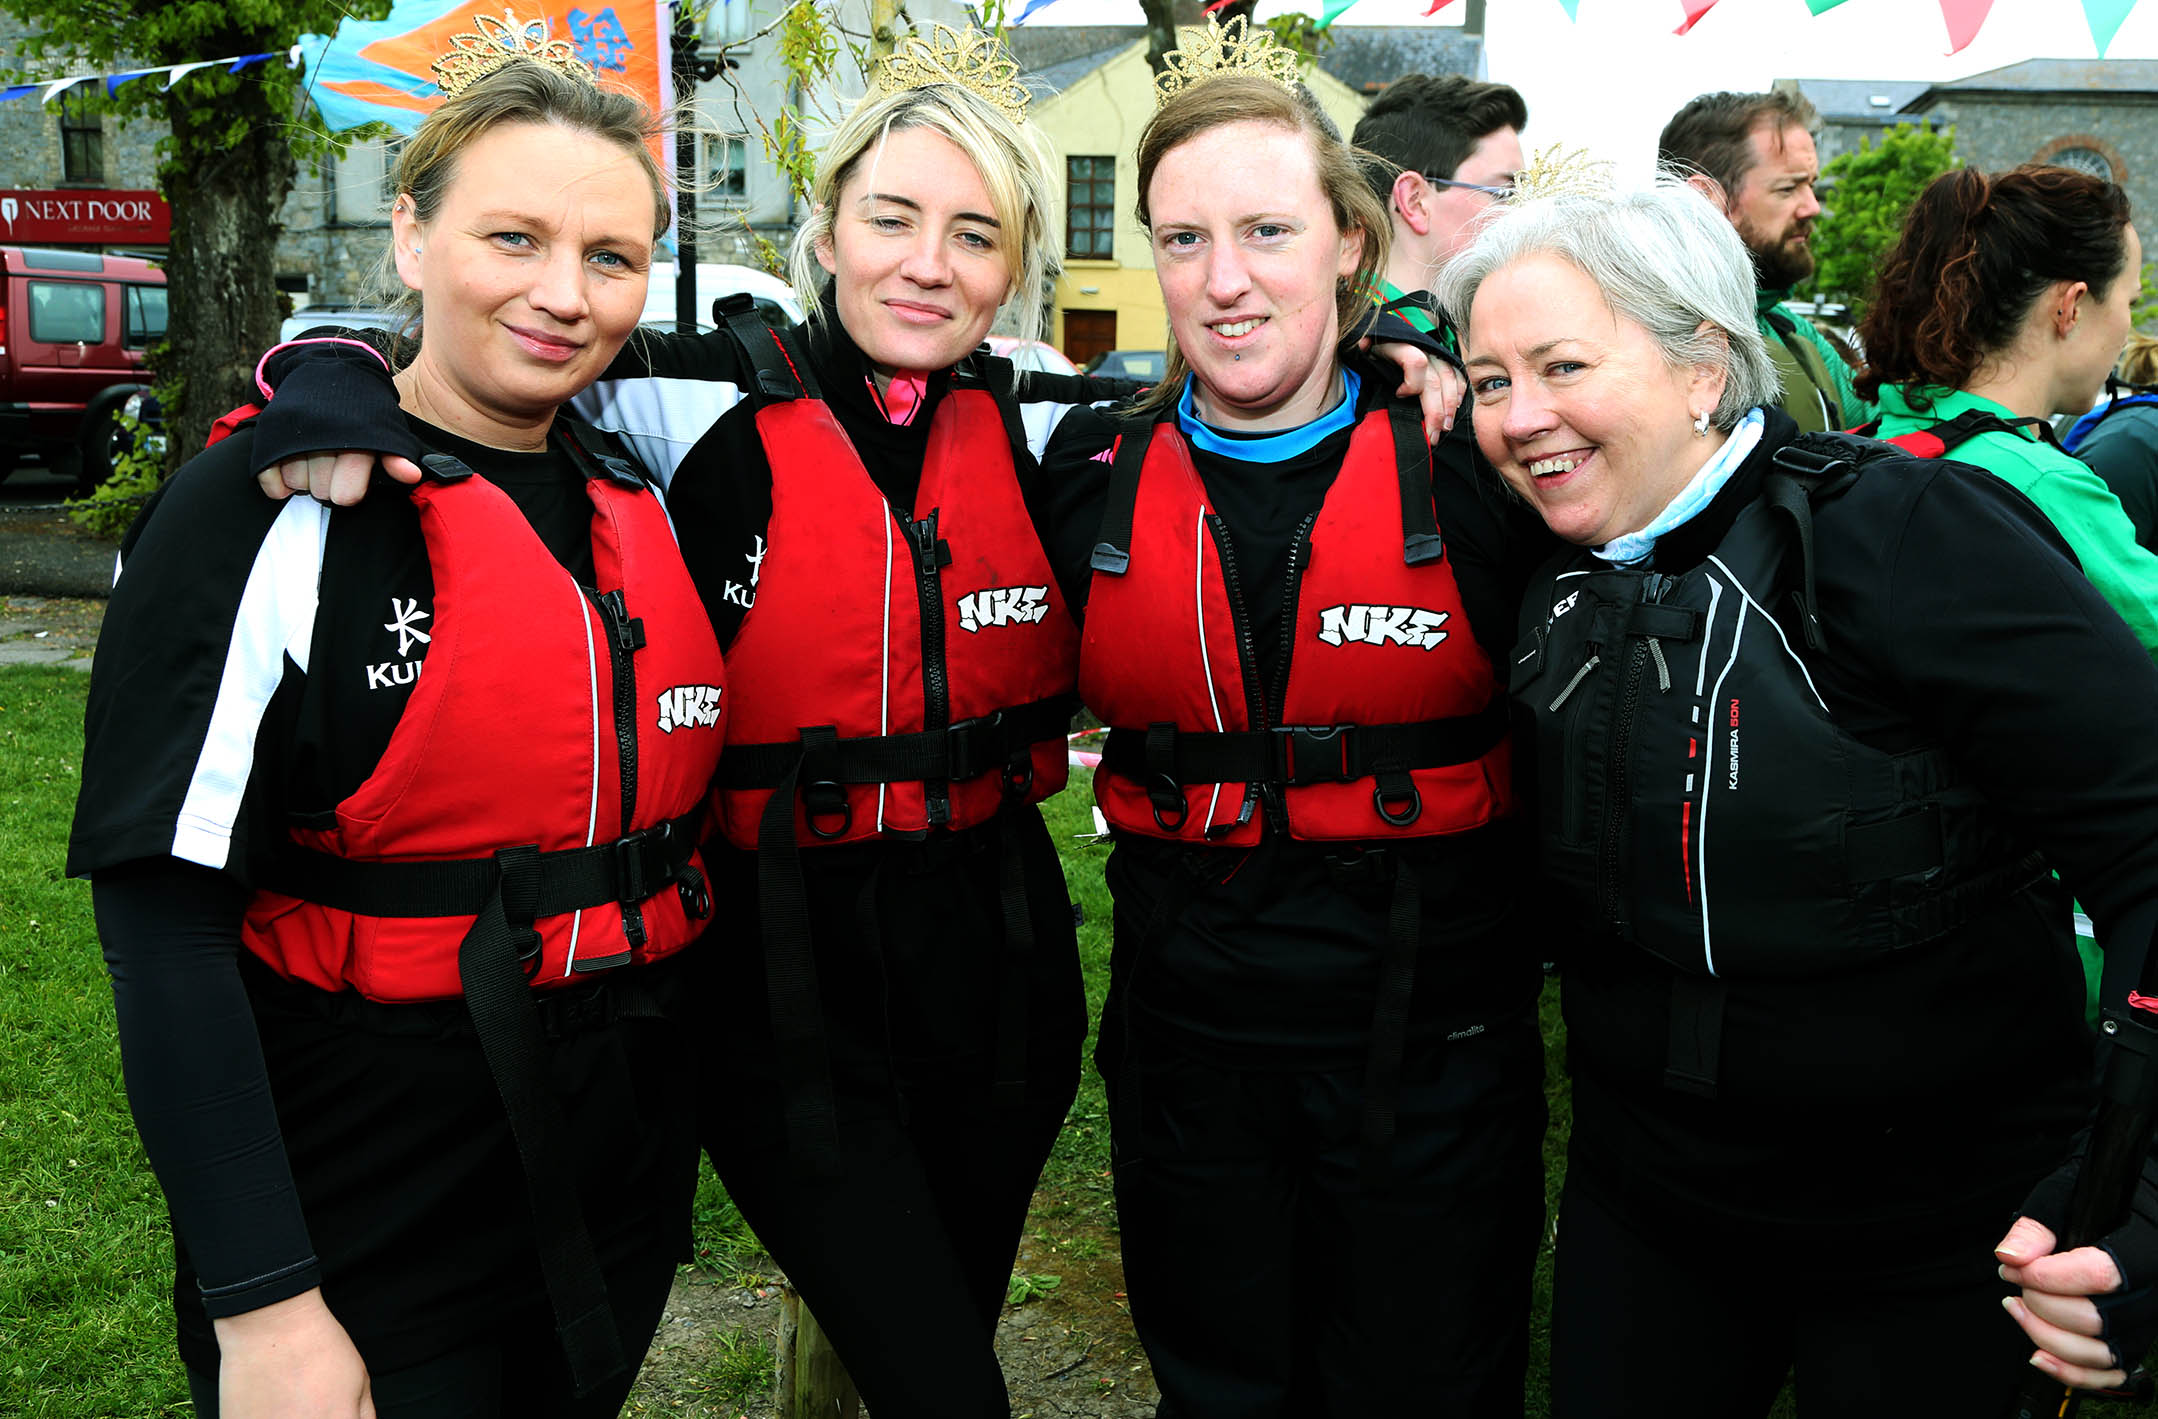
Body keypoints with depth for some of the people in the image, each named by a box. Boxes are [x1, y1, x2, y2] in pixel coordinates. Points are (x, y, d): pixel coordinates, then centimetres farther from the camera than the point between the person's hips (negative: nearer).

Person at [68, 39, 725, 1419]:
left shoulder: (639, 498, 3)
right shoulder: (274, 512, -14)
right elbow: (164, 919, -17)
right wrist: (261, 1305, -18)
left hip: (622, 1180, 6)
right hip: (366, 1230, -5)